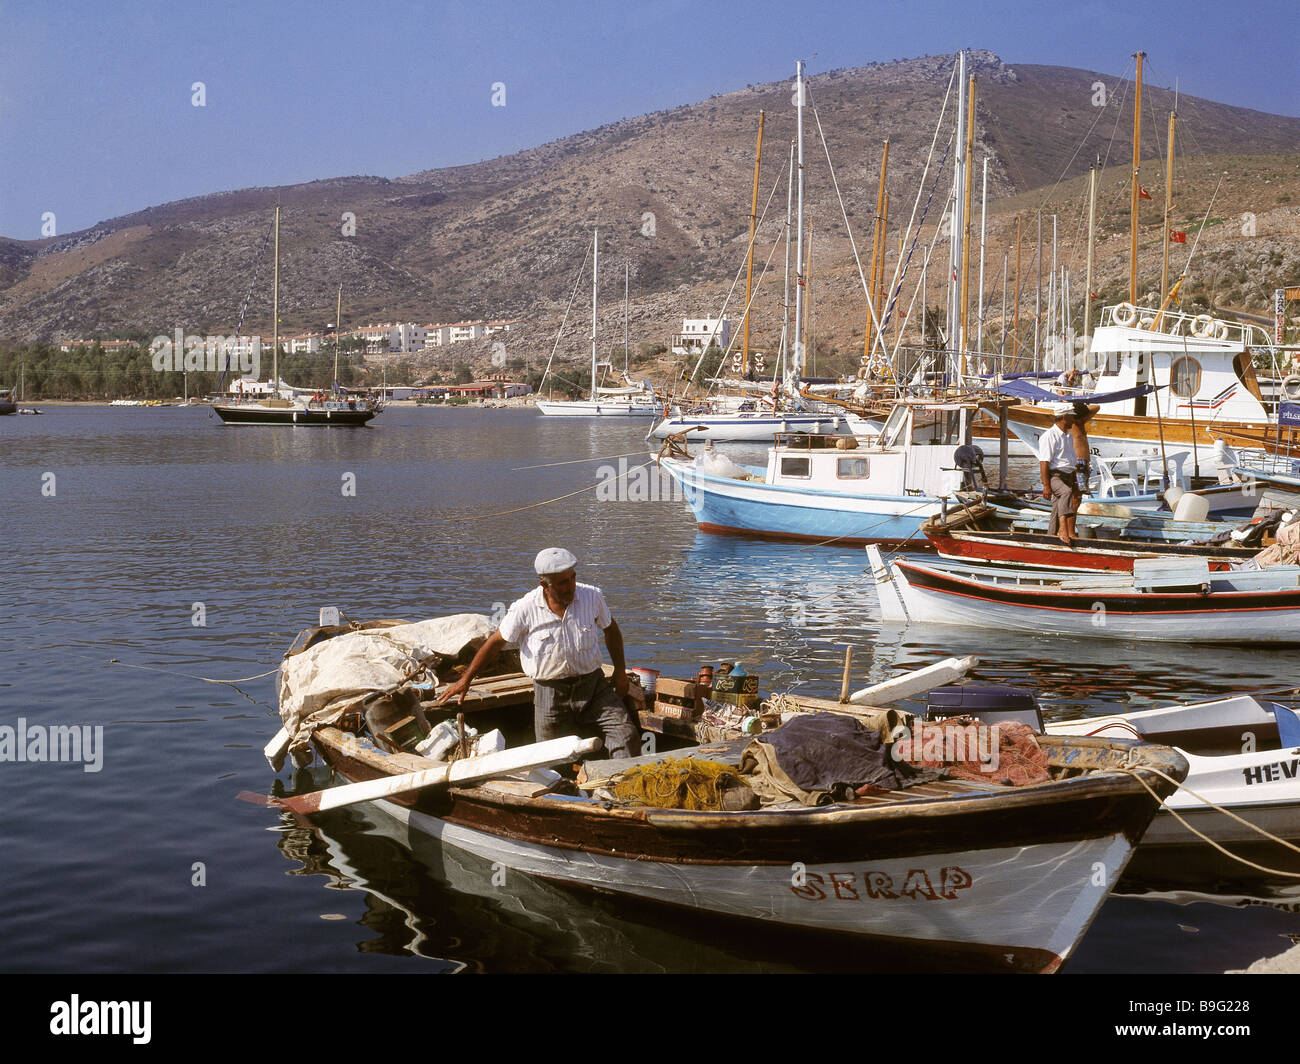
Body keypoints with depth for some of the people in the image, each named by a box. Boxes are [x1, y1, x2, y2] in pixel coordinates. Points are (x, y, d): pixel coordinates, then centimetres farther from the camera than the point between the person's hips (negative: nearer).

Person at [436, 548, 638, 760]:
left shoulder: (592, 597, -4)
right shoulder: (525, 609, -11)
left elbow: (611, 630, 14)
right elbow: (496, 641, 1)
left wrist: (620, 671, 10)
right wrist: (465, 680, 4)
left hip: (592, 685, 2)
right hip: (550, 692, -1)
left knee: (625, 733, -13)